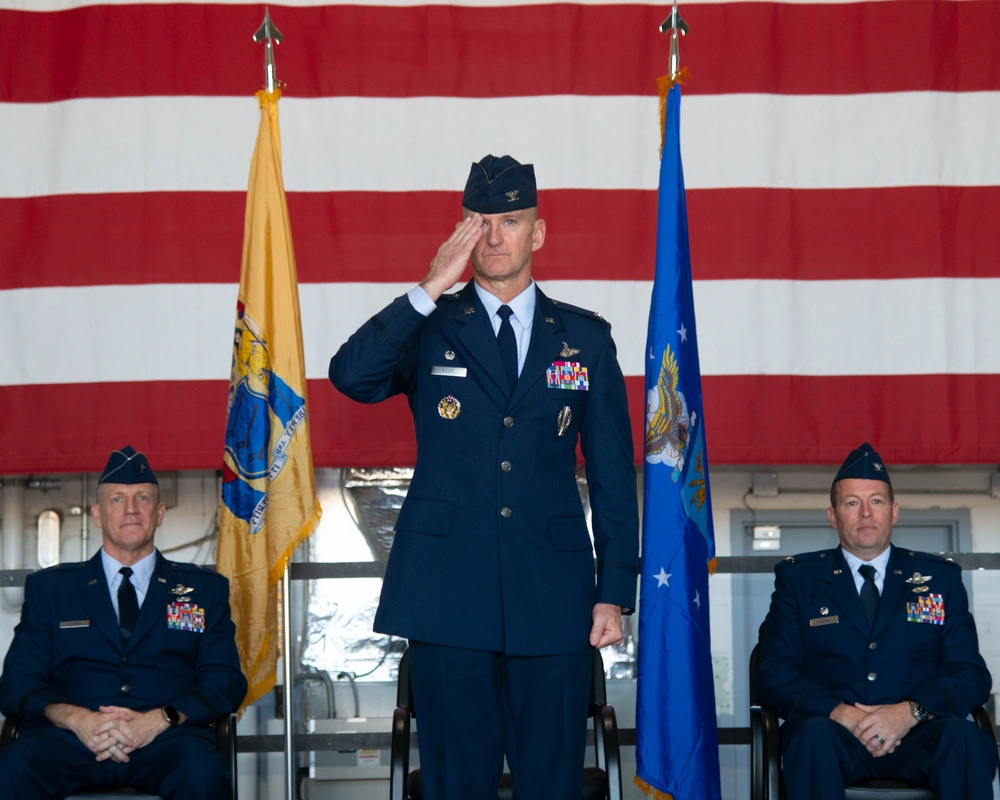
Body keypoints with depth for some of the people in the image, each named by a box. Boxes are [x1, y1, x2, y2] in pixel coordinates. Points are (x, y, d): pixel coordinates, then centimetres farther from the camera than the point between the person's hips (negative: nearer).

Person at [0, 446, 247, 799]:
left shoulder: (204, 589, 19)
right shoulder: (48, 588, 19)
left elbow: (226, 681, 8)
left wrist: (158, 720, -12)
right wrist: (76, 718, -13)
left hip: (165, 742, 0)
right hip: (67, 741, 1)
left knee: (202, 770, -36)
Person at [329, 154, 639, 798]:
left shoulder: (586, 338, 9)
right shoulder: (427, 329, 7)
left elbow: (613, 475, 8)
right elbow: (350, 377, -14)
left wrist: (615, 594, 2)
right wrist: (432, 288, -15)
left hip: (553, 598, 1)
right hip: (448, 594, 0)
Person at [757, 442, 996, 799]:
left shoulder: (940, 577, 15)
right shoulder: (797, 578, 12)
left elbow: (971, 675, 6)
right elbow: (774, 675, 3)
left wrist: (909, 712, -13)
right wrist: (841, 713, -15)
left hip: (918, 736, 1)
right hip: (834, 734, -1)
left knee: (964, 738, -32)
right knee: (814, 734, -35)